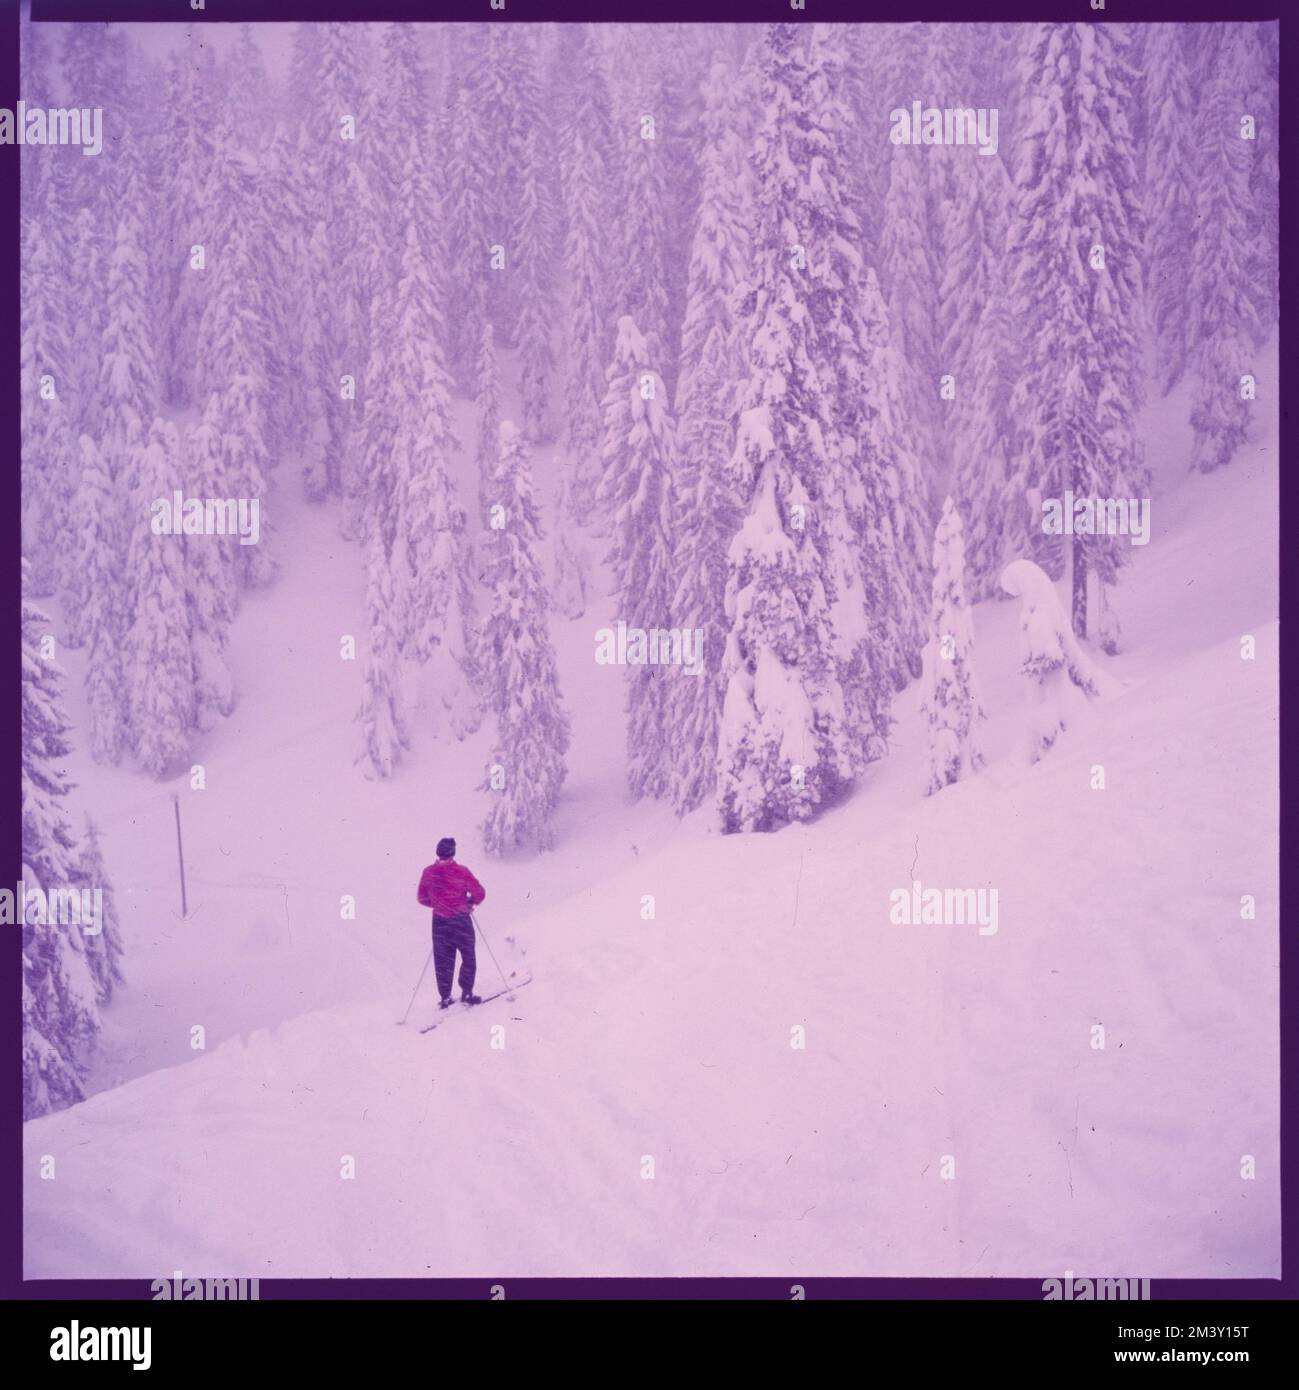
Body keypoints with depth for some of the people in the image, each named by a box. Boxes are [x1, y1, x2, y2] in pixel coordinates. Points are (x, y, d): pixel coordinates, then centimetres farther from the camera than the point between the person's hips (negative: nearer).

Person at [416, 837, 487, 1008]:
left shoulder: (428, 872, -4)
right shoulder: (460, 872, -14)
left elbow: (422, 898, 5)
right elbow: (479, 892, -11)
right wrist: (471, 902, 10)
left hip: (439, 922, 3)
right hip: (461, 921, -3)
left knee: (443, 960, 11)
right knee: (468, 957, 12)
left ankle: (445, 997, 11)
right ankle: (466, 992, 9)